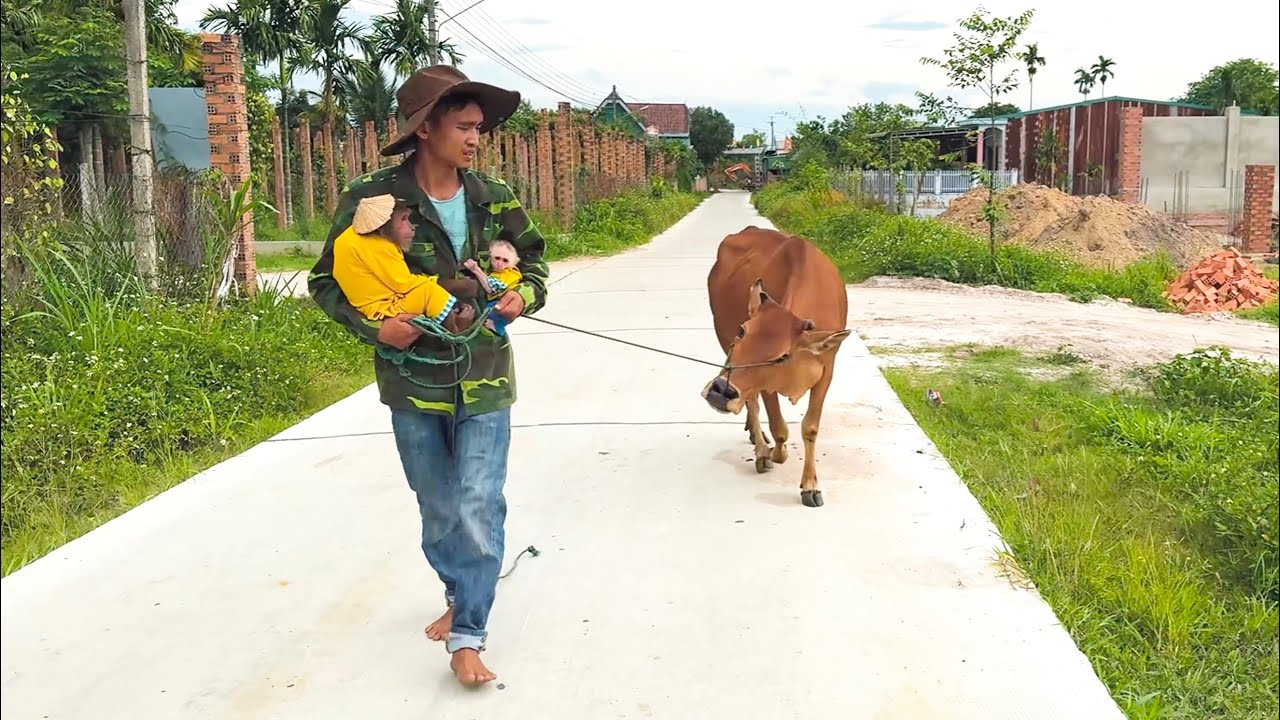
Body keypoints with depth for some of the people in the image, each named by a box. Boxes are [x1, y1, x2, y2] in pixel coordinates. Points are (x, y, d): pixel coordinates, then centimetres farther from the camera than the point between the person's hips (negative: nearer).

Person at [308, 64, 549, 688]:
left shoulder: (494, 199, -2)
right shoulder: (372, 198, -11)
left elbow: (531, 256, 14)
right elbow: (326, 281, -3)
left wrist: (525, 293, -7)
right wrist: (373, 325, -19)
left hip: (483, 381, 1)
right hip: (413, 383, 0)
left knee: (478, 508, -6)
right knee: (438, 510, 15)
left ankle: (467, 636, 5)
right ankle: (459, 595, 40)